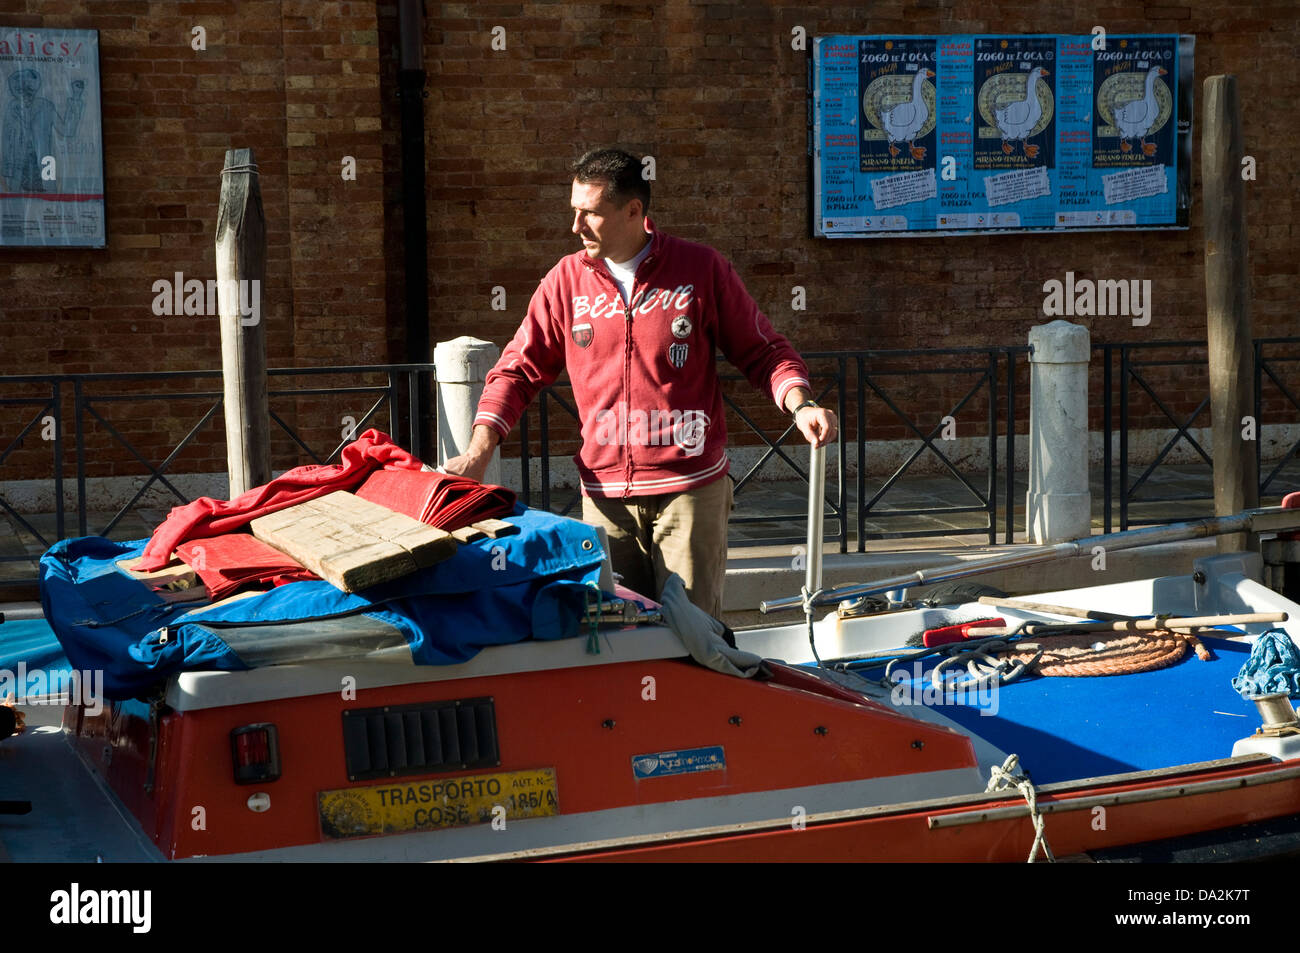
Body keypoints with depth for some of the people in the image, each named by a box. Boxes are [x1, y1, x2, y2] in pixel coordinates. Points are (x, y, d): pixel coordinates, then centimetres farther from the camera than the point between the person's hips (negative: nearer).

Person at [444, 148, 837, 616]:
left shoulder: (702, 269, 0)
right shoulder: (567, 280, 6)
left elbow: (762, 351, 5)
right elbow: (519, 369, 10)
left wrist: (800, 405, -13)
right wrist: (479, 450, -2)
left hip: (691, 488, -2)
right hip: (605, 493, 3)